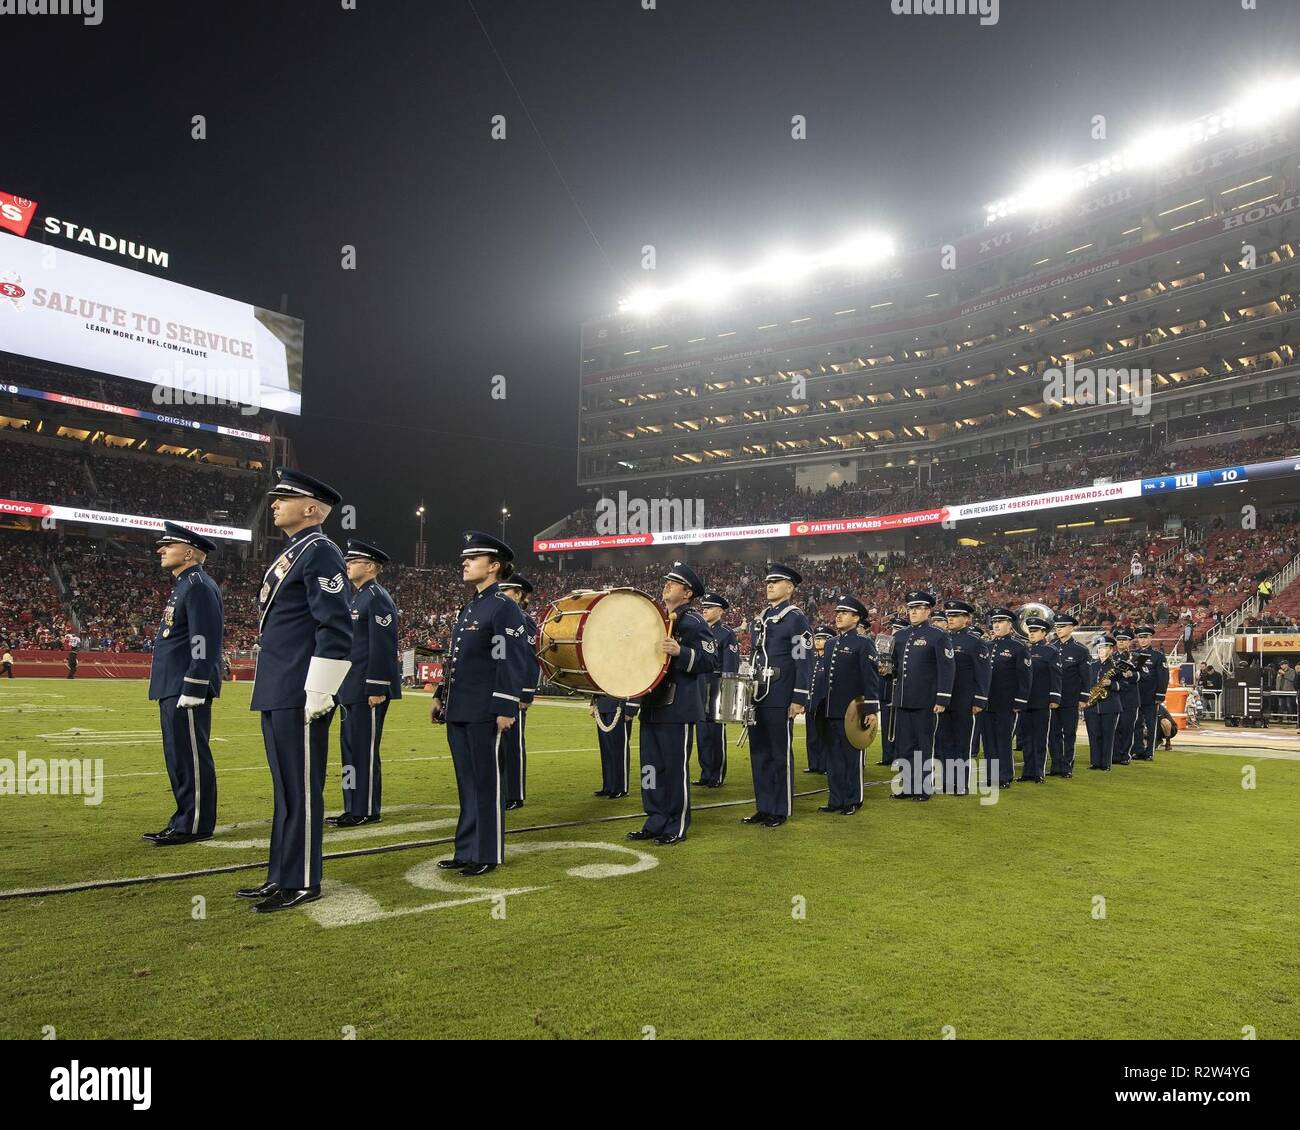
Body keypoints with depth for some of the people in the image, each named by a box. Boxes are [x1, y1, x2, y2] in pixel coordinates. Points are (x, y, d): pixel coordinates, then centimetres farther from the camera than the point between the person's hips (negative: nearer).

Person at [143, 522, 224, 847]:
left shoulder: (199, 586, -14)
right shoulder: (183, 586, 19)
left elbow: (204, 642, -21)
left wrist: (191, 691, -23)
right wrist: (172, 690, 22)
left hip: (187, 690, -11)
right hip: (173, 689, 11)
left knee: (191, 757, -4)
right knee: (178, 757, 14)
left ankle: (195, 826, 3)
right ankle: (185, 818, 22)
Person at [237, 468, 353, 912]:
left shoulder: (320, 552, -12)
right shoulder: (292, 552, 18)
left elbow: (336, 630, -20)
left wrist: (317, 694, -21)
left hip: (299, 697, -10)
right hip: (276, 694, 10)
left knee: (301, 791, -1)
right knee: (285, 789, 16)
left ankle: (301, 884, 10)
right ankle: (281, 876, 26)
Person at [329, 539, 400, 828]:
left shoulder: (377, 598, -12)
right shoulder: (357, 597, 18)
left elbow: (383, 647, -19)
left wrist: (377, 689, -21)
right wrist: (343, 686, 19)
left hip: (368, 690, -10)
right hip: (351, 689, 10)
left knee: (364, 750, -4)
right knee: (350, 749, 12)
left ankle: (366, 811, 4)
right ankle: (353, 809, 20)